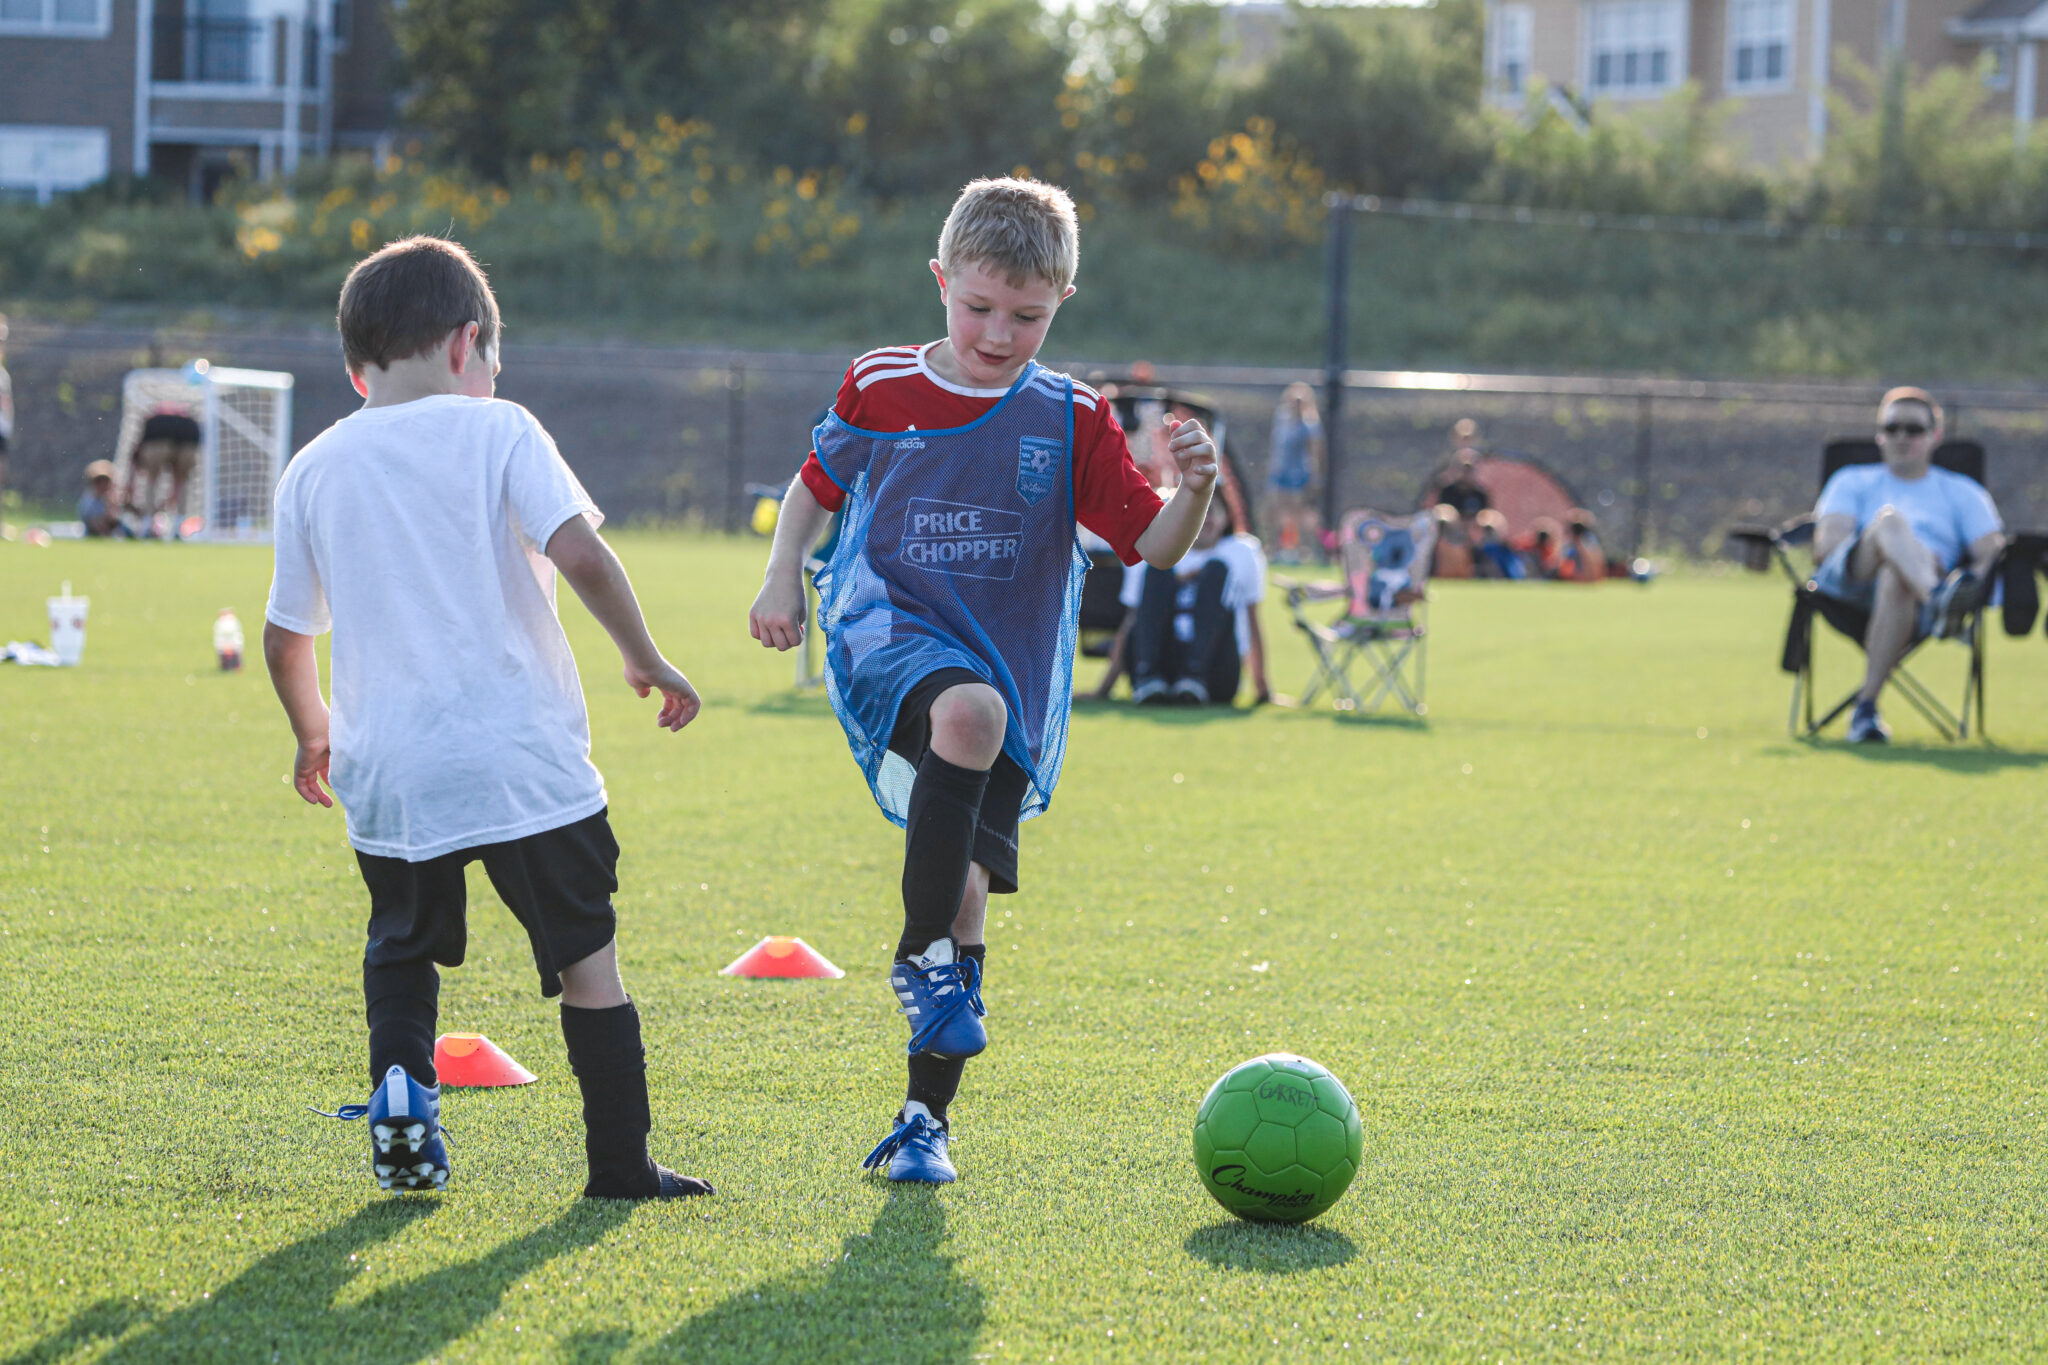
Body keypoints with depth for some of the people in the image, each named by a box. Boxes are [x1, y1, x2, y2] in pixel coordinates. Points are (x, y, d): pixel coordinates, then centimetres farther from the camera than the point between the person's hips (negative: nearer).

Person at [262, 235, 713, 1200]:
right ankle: (620, 1163, 7)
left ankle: (399, 1070, -2)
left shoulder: (313, 470, 8)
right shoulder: (495, 432, -2)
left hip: (386, 769, 3)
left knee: (401, 945, 24)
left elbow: (284, 639, 14)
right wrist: (645, 658, -2)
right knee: (585, 955, 8)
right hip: (520, 759, -3)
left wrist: (313, 733, 31)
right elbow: (578, 552, -14)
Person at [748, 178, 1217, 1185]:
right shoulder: (878, 391, 3)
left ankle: (926, 1117, 17)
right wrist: (781, 579, 4)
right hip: (890, 637, -2)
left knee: (968, 894, 1)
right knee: (970, 711, -37)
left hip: (1014, 675, 2)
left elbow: (1151, 543, -3)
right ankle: (921, 954, -24)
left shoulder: (1071, 421, 3)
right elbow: (817, 484, 19)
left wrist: (1193, 491, -23)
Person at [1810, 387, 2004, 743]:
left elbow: (1992, 553, 12)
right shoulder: (1852, 482, 30)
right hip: (1848, 582, 0)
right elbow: (1826, 546, 10)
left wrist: (1977, 576, -13)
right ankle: (1940, 598, -63)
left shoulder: (1963, 493, 30)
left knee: (1895, 580, -41)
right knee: (1890, 518, -33)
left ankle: (1866, 707, -44)